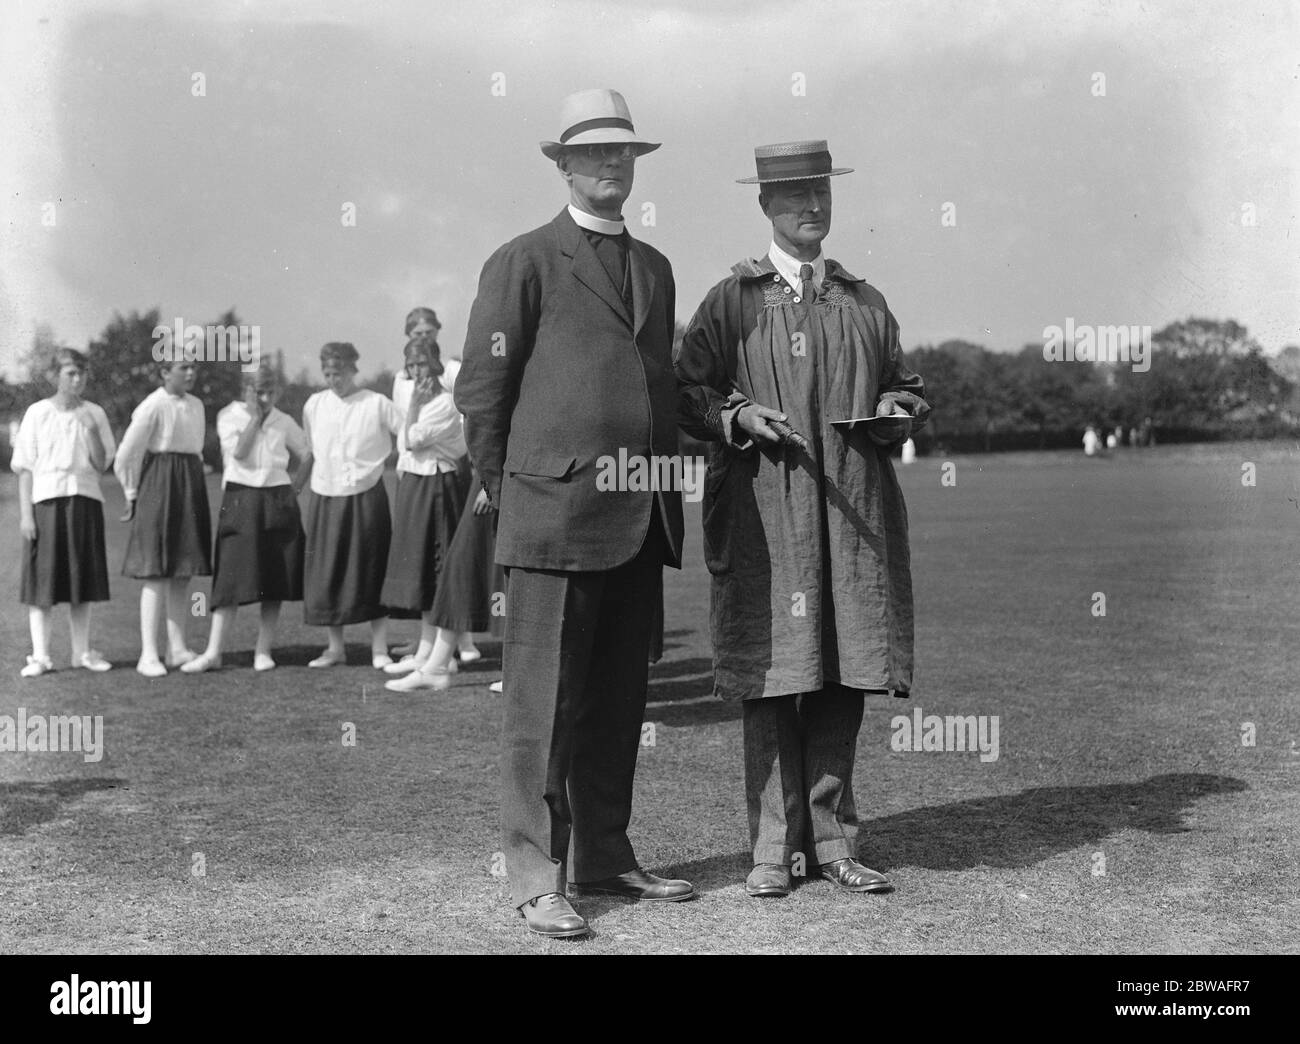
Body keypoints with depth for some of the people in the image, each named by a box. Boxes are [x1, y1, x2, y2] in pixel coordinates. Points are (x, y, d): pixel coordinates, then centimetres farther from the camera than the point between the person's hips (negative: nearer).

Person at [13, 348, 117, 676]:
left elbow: (102, 464, 3)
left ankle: (82, 651, 16)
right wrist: (25, 513, -7)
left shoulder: (94, 414, 6)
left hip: (85, 500, 3)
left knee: (82, 578, 7)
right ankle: (40, 655, 2)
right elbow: (25, 467, -1)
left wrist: (92, 431, -12)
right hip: (47, 499, -2)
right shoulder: (38, 413, 0)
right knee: (42, 578, -2)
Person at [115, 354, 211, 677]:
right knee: (156, 574, -6)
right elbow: (125, 457, -9)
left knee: (183, 573, 7)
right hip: (159, 489, -7)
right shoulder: (153, 406, -11)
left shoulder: (196, 406, 11)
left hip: (191, 489, 7)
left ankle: (177, 648, 13)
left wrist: (194, 485, 15)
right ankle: (149, 654, -4)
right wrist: (133, 494, 1)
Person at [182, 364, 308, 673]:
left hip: (278, 500, 3)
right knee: (232, 577, -8)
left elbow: (307, 456, 19)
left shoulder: (284, 422, 8)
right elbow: (238, 452, -14)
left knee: (276, 578, 2)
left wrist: (302, 484, 8)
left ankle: (263, 650, 12)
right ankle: (213, 652, -4)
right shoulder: (229, 416, 1)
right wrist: (255, 416, -10)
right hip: (241, 499, -3)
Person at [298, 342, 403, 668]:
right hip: (324, 497, 3)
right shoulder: (314, 405, 7)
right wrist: (291, 492, 15)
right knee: (325, 573, 6)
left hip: (365, 496, -3)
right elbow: (309, 454, 16)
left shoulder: (377, 404, -3)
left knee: (371, 572, -2)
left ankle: (379, 649, 5)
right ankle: (335, 648, 18)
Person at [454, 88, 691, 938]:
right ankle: (536, 878, 4)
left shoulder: (654, 267, 19)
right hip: (556, 513, -6)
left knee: (619, 701, 11)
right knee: (545, 703, -2)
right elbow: (482, 387, -1)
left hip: (641, 522, 6)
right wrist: (508, 496, 0)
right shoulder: (524, 263, 0)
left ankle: (605, 858, 21)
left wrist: (670, 497, 17)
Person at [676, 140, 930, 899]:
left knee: (844, 679, 4)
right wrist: (739, 416, -14)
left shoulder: (864, 301, 16)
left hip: (854, 514, 3)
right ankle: (774, 847, 8)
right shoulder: (733, 300, 6)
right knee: (772, 677, -2)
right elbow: (687, 392, 4)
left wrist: (895, 412, 0)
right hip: (764, 514, -3)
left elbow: (908, 386, 22)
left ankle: (833, 841, 14)